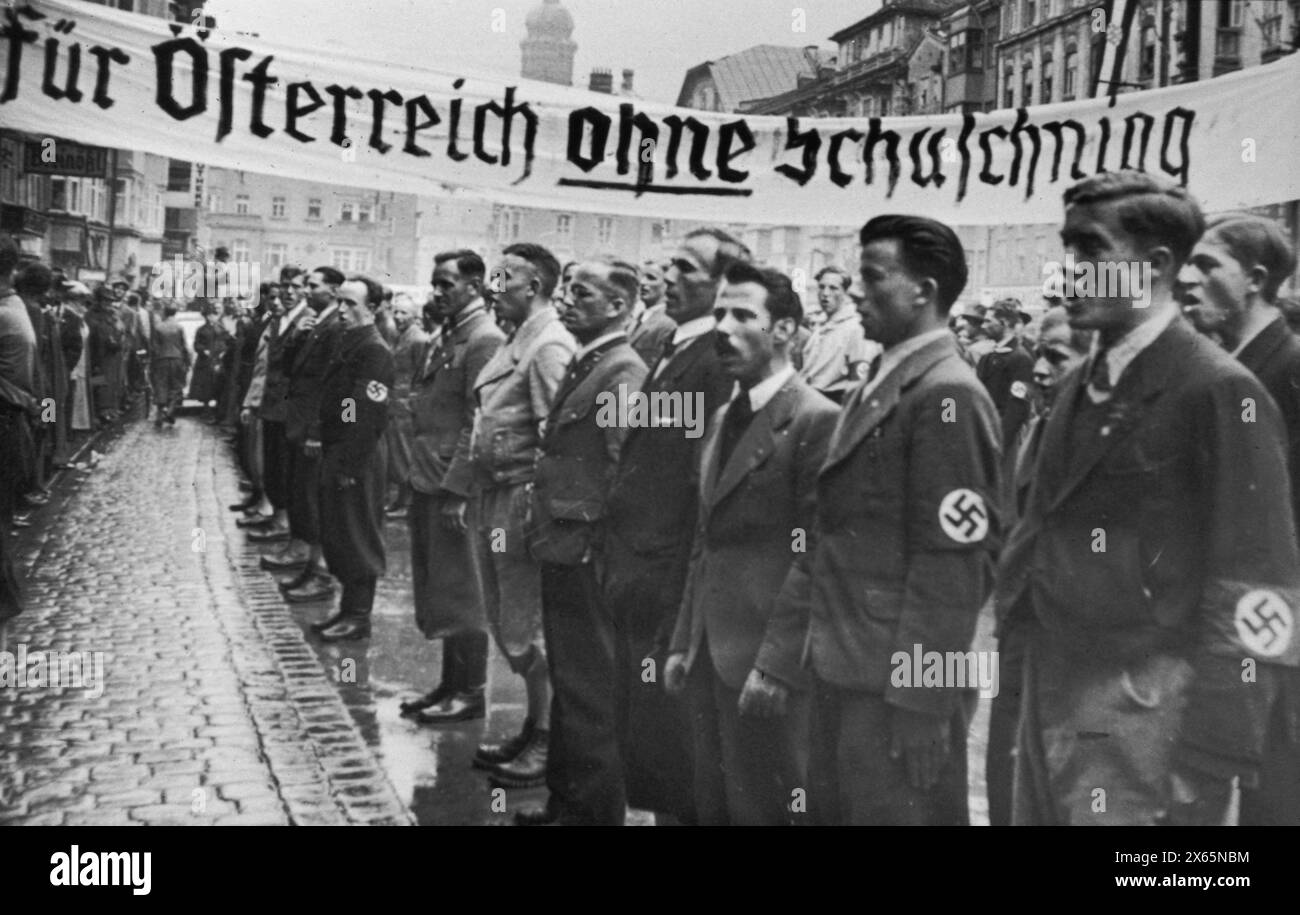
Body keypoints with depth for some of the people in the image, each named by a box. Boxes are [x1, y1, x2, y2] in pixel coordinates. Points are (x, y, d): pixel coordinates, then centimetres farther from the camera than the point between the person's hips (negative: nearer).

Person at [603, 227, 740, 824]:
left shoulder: (719, 362, -16)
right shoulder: (671, 351, 14)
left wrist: (691, 585, -20)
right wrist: (618, 558, 14)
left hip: (673, 580, -9)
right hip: (635, 572, 9)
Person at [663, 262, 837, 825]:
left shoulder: (816, 420, -12)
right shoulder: (723, 418, 15)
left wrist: (775, 664, -19)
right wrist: (683, 644, 13)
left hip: (767, 659, -8)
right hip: (710, 654, 8)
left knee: (764, 809, 2)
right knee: (714, 807, 14)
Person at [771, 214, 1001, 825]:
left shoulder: (947, 396, -15)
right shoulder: (875, 388, 14)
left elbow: (953, 561, -20)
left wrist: (918, 700, -20)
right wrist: (788, 625, 13)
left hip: (897, 685, -9)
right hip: (842, 671, 9)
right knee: (832, 812, 17)